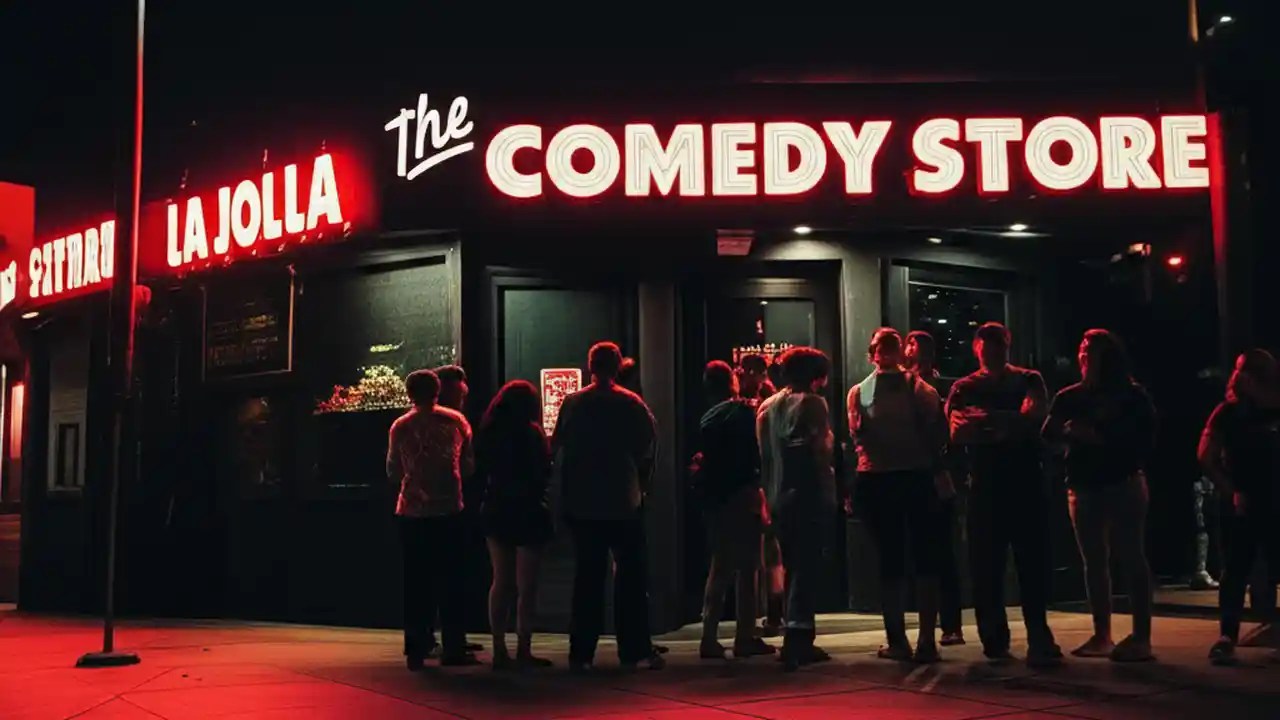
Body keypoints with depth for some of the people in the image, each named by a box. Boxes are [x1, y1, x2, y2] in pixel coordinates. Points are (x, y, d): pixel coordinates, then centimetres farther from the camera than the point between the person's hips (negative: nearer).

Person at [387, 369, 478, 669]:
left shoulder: (400, 427, 2)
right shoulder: (456, 421, 2)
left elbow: (393, 472, 5)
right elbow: (469, 464, 4)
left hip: (412, 512, 1)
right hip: (449, 510, -1)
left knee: (416, 581, 7)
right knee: (450, 580, 7)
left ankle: (416, 649, 7)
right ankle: (453, 648, 6)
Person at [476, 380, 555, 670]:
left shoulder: (487, 433, 3)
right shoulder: (531, 432, -12)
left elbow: (480, 472, 8)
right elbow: (544, 472, -9)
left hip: (495, 512, 6)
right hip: (528, 512, -5)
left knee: (501, 583, 12)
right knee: (526, 585, 0)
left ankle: (499, 650, 13)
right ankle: (523, 651, 0)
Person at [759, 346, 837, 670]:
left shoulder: (767, 407, 12)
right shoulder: (812, 403, -5)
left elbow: (763, 456, 10)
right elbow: (820, 450, -13)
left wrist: (770, 494, 13)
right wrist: (829, 492, -6)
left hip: (779, 498, 6)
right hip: (809, 496, -6)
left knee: (794, 569, 14)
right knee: (807, 568, -6)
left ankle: (799, 642, 19)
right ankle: (797, 638, -15)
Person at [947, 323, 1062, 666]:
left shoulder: (1028, 380, 10)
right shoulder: (963, 389, 11)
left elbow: (1032, 416, -10)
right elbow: (957, 433, -5)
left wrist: (986, 419, -16)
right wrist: (1007, 428, -17)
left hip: (1027, 480, -1)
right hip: (984, 484, 1)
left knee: (1033, 560, -5)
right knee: (985, 564, 1)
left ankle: (1038, 638, -3)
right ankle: (994, 640, 9)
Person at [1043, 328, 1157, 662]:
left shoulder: (1132, 395, -2)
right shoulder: (1068, 397, 9)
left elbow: (1144, 440, -10)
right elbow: (1051, 441, 5)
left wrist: (1098, 436, -17)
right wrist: (1068, 434, -16)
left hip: (1124, 485, -4)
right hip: (1083, 488, 5)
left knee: (1131, 558, -5)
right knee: (1093, 561, 7)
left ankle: (1142, 637, -4)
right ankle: (1102, 635, 14)